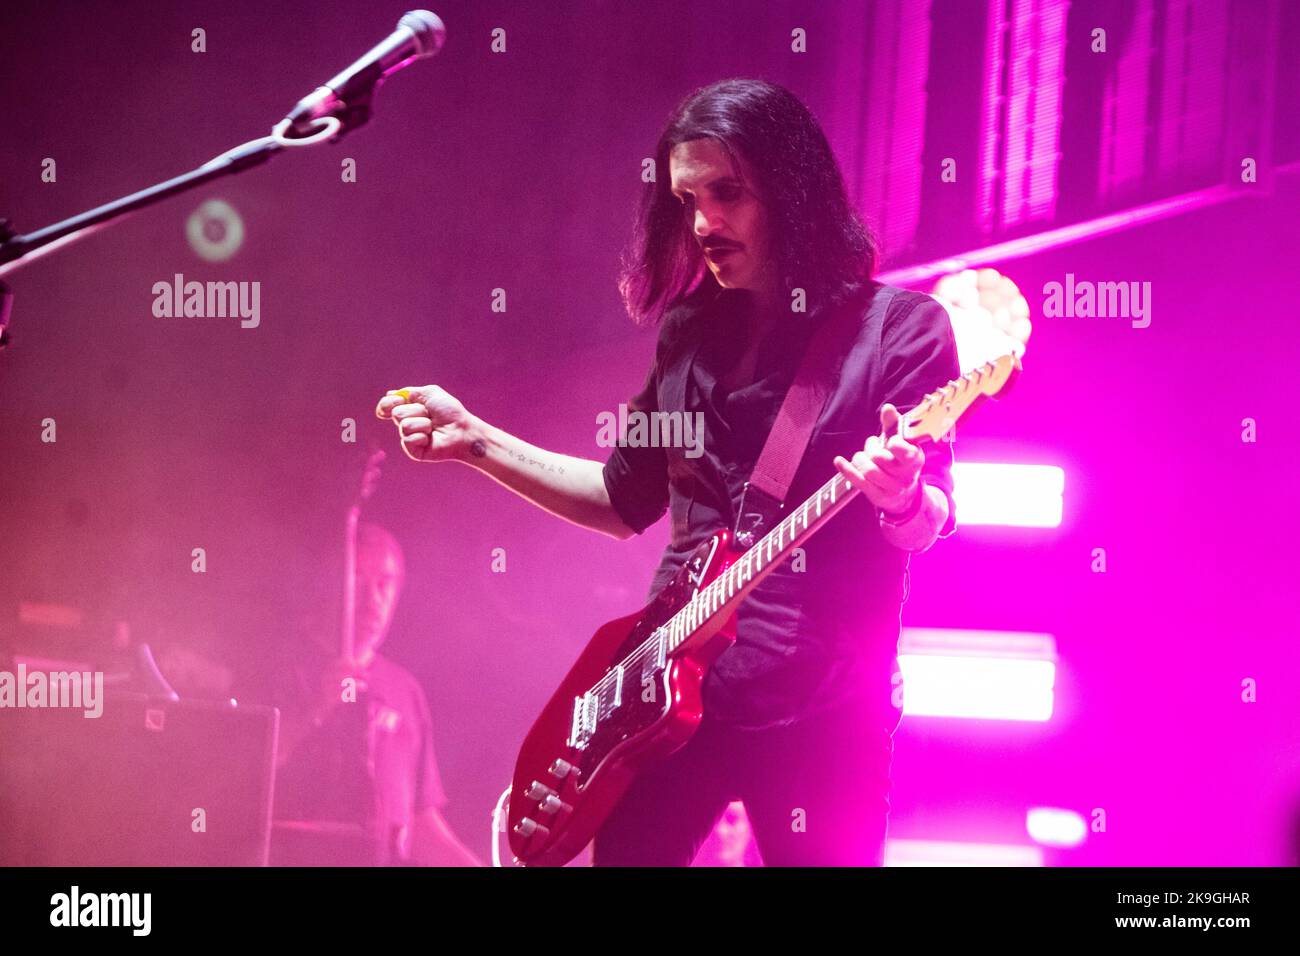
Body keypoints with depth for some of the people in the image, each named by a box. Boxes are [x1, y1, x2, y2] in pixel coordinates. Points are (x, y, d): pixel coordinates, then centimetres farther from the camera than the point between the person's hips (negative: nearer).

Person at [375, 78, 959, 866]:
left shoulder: (900, 325, -5)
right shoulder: (692, 329, 11)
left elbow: (928, 527, -10)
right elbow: (626, 502, 17)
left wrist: (901, 497, -33)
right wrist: (473, 439, 10)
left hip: (822, 706, -5)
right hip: (672, 686, 5)